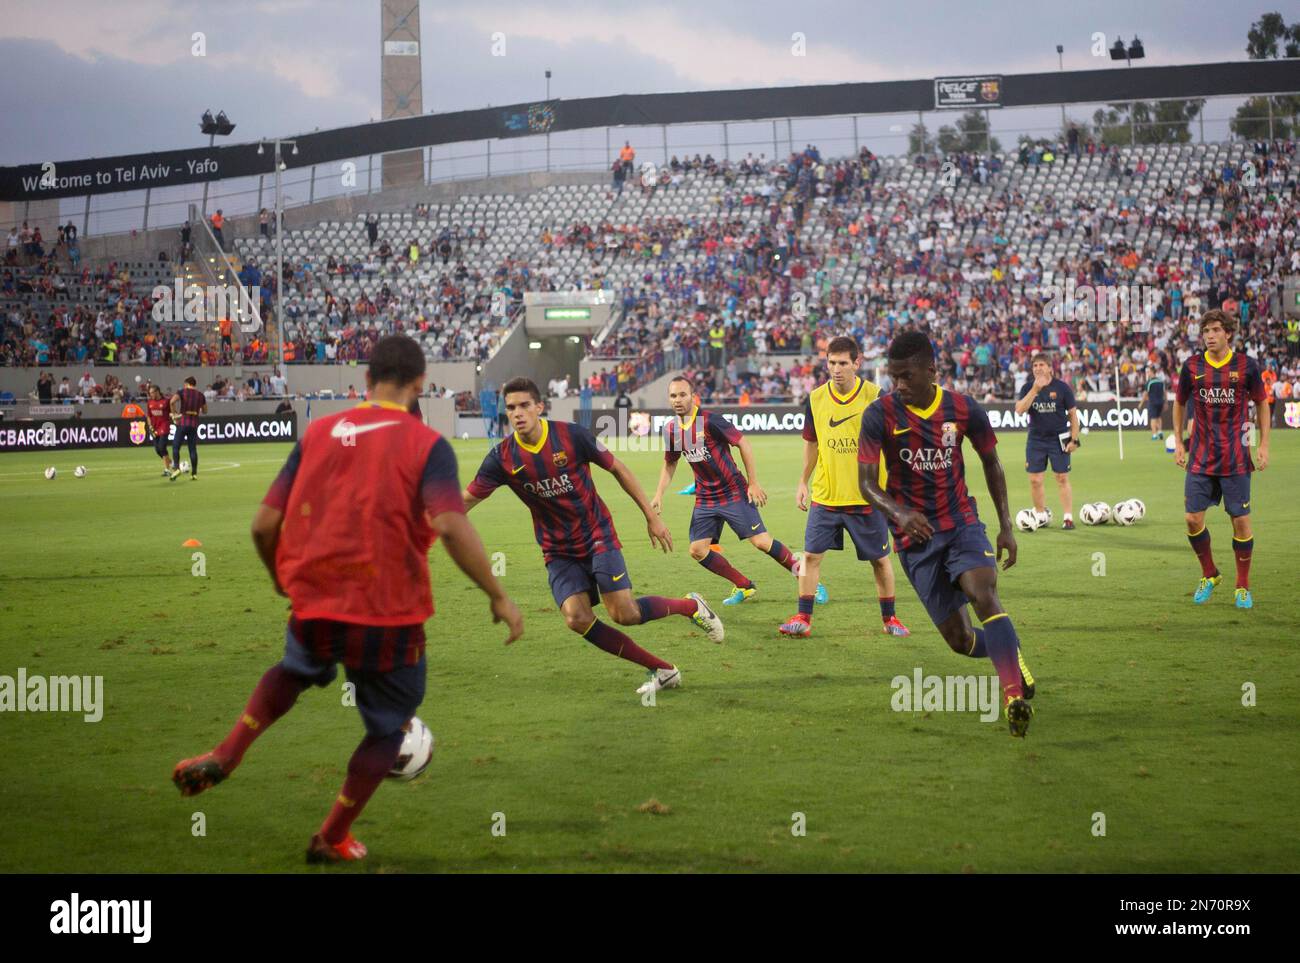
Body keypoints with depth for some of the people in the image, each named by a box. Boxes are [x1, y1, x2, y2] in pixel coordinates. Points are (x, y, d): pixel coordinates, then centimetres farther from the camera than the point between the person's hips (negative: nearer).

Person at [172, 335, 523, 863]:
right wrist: (498, 596, -13)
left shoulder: (318, 433, 4)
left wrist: (281, 576, 23)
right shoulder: (427, 445, -8)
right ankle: (331, 840, 27)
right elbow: (452, 527, -23)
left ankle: (225, 755, 15)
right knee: (388, 725, 22)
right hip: (389, 616, -4)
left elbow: (264, 525, 3)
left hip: (314, 606, 4)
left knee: (298, 671, 36)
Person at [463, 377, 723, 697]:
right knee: (576, 618, -17)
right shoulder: (502, 458, -10)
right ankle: (663, 670, -4)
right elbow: (466, 500, -7)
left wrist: (652, 516, -1)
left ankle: (691, 605, 15)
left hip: (597, 536, -3)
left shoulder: (571, 435, -14)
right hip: (558, 551, 3)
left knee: (624, 613, -16)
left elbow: (617, 468, -2)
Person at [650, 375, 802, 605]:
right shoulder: (671, 428, 1)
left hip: (734, 493, -6)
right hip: (705, 498, 6)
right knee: (697, 550, -2)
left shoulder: (710, 421, -17)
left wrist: (753, 483, -11)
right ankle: (745, 587, 14)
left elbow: (743, 443, -11)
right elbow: (669, 463, 17)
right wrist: (659, 495, 7)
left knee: (761, 541, -12)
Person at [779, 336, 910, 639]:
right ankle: (803, 618, 5)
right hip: (824, 496, 2)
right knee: (811, 554, -3)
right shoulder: (815, 398, 0)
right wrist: (803, 482, 12)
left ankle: (889, 619, 22)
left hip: (867, 497, -2)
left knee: (880, 559, 7)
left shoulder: (875, 396, -9)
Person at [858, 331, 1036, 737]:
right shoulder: (880, 415, -11)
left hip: (962, 524, 0)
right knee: (961, 641, -1)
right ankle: (1011, 655, 32)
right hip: (916, 536, 0)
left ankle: (1014, 696, -35)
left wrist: (1006, 526, 7)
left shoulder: (964, 410, -4)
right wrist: (898, 513, -33)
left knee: (983, 593, -30)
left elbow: (991, 464, 11)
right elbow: (866, 481, -12)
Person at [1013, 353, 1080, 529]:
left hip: (1058, 439, -2)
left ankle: (1068, 517, 4)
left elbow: (1073, 414, -1)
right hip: (1035, 440, 2)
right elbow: (1019, 410, -15)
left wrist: (1074, 439, -6)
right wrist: (1035, 390, -24)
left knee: (1062, 479, -2)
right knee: (1035, 480, 1)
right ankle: (1041, 516, 15)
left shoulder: (1061, 387, -5)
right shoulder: (1028, 387, 0)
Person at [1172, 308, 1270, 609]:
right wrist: (1178, 442, 8)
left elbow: (1261, 403, 7)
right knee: (1193, 519, -2)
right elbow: (1180, 403, 14)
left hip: (1236, 459, -2)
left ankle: (1243, 586, 15)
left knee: (1241, 521, 0)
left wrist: (1264, 445, 1)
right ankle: (1209, 575, 21)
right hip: (1200, 457, 2)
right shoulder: (1192, 366, 0)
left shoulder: (1246, 366, -4)